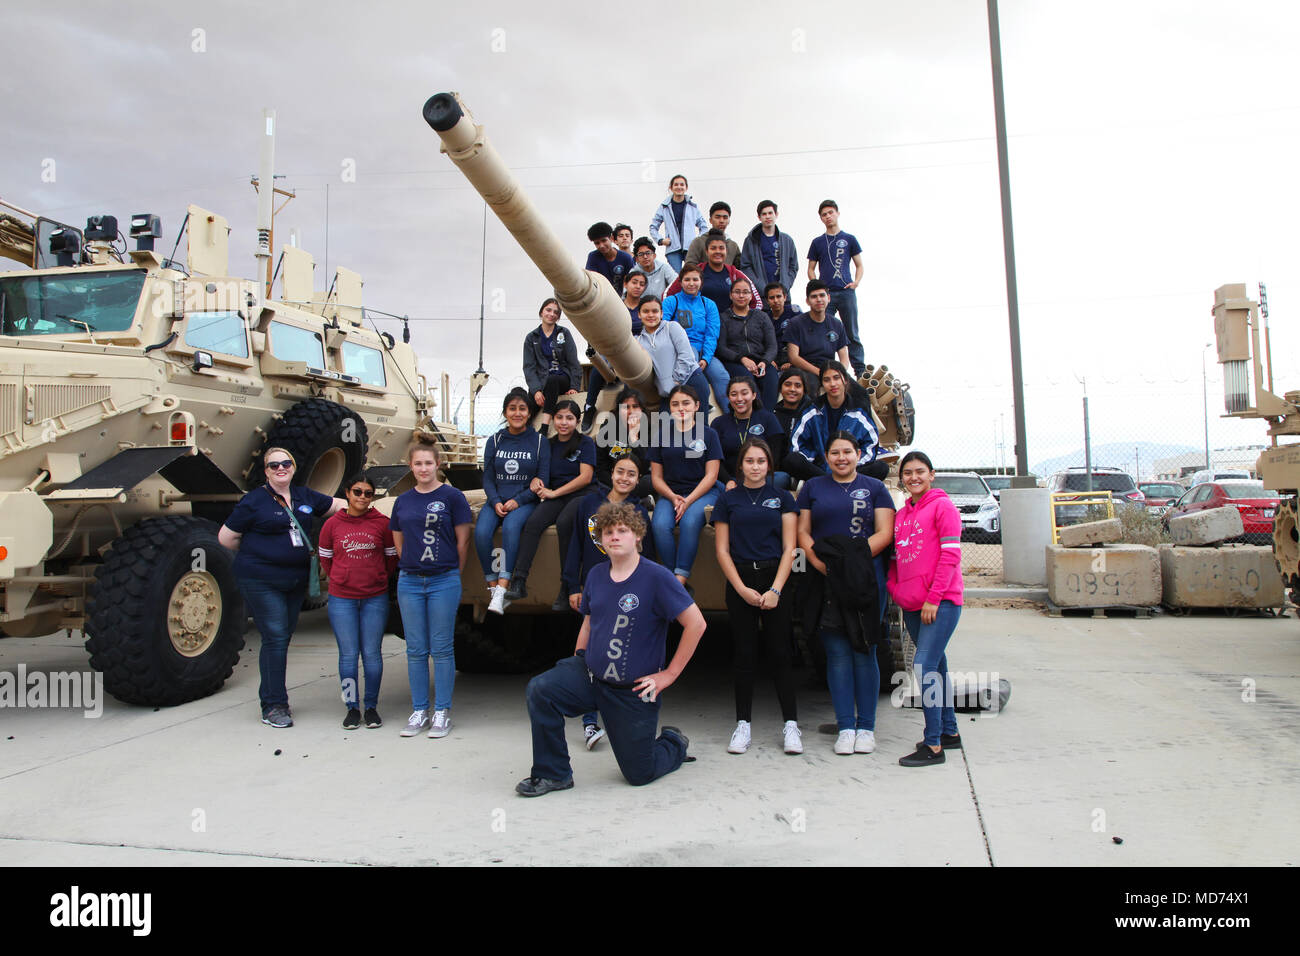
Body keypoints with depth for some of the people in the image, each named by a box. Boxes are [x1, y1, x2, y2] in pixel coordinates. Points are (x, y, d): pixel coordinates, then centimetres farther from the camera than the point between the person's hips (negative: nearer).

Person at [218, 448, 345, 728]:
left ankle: (272, 694, 24)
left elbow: (336, 504, 22)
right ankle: (272, 707, 1)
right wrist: (255, 552, 7)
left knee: (284, 638, 11)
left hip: (296, 579, 6)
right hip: (261, 581, -6)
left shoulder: (304, 495, 9)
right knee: (275, 639, -8)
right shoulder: (254, 501, -6)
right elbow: (226, 537, -1)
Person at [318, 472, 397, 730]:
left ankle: (371, 707, 15)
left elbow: (391, 557, 10)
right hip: (342, 599, 1)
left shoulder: (381, 523, -1)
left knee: (371, 653, 3)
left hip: (375, 598, -1)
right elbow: (325, 559, 15)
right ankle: (352, 708, 14)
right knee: (348, 654, 3)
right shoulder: (332, 524, 2)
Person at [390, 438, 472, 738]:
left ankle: (442, 712, 10)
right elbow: (399, 542, 18)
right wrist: (411, 564, 12)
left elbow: (463, 541, 0)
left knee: (442, 649, 1)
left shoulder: (452, 496, -2)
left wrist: (453, 573, 6)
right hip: (410, 581, 4)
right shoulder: (403, 501, 9)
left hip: (444, 581, -4)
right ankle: (419, 711, 17)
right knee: (416, 650, 8)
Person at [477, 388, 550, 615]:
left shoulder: (539, 442, 3)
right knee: (481, 532, -28)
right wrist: (495, 502, -9)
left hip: (525, 501, -3)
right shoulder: (495, 441, 10)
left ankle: (502, 592, -39)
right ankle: (493, 586, -16)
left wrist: (518, 501, -12)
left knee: (511, 526, -35)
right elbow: (488, 477, 9)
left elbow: (542, 479, 0)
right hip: (496, 500, 3)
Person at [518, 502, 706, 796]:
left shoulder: (656, 577, -16)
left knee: (639, 774, 6)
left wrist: (669, 675, -14)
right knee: (540, 689, -23)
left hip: (634, 691, -4)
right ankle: (553, 774, -4)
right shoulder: (596, 575, 2)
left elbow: (696, 623, -17)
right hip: (589, 673, 4)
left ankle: (674, 743, 41)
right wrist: (575, 666, 9)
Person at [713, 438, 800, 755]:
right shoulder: (728, 500, 7)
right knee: (744, 654, 3)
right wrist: (742, 589, -6)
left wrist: (775, 589, -9)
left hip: (774, 578, 0)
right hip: (739, 581, 1)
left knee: (779, 653, -1)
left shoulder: (782, 498, 7)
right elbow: (722, 550, 4)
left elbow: (788, 549, 2)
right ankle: (743, 725, 11)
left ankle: (790, 724, 7)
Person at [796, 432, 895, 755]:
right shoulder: (812, 487, 12)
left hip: (866, 579, -1)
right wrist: (820, 562, -9)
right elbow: (803, 532, 8)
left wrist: (853, 557, -13)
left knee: (863, 652, 2)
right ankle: (845, 727, 8)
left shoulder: (875, 488, 9)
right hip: (825, 581, 1)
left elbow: (884, 534, 1)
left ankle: (866, 727, 11)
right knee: (837, 653, 1)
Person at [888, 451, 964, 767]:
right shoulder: (901, 515, 16)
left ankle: (933, 745, -8)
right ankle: (950, 732, 26)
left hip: (941, 602, -7)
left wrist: (934, 597, -15)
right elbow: (896, 559, 20)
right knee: (936, 665, 15)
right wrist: (895, 590, 5)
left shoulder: (942, 506, -5)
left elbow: (951, 555, -11)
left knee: (925, 665, -14)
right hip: (911, 604, 7)